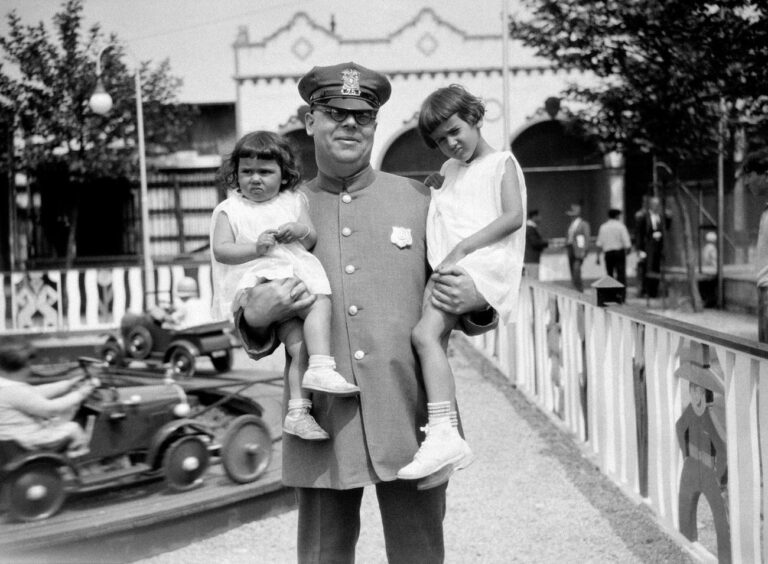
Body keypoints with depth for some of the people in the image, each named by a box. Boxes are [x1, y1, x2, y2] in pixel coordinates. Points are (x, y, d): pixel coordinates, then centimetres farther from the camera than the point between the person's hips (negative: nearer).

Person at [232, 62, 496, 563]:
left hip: (409, 420, 0)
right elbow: (256, 340, 14)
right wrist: (255, 318, -8)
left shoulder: (419, 201, 8)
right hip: (321, 424, 1)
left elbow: (472, 310, 13)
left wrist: (478, 303, -9)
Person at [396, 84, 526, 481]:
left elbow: (513, 216, -9)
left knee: (425, 333, -26)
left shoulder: (501, 162, 6)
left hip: (484, 262, -8)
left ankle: (443, 434, -34)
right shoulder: (449, 171, 29)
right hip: (448, 268, 8)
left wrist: (462, 248, -14)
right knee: (433, 340, -10)